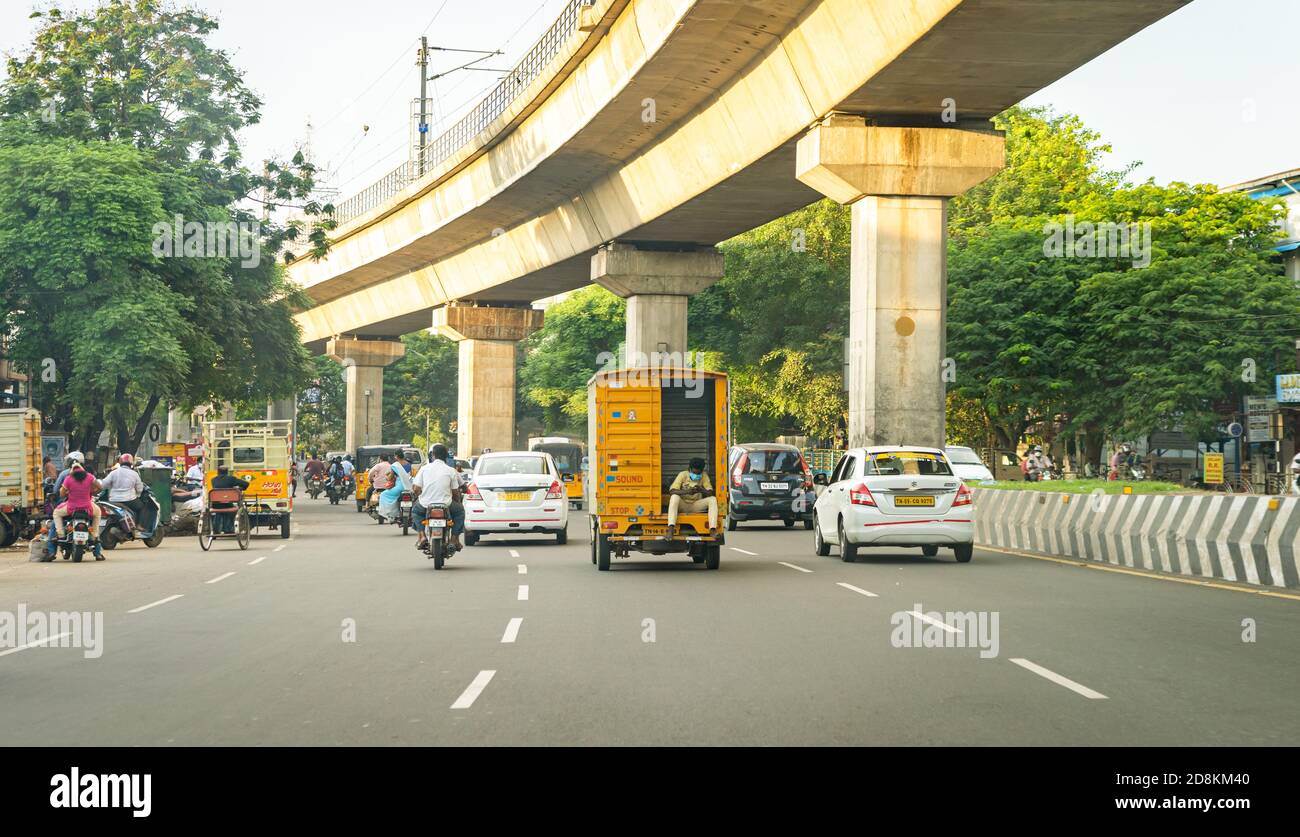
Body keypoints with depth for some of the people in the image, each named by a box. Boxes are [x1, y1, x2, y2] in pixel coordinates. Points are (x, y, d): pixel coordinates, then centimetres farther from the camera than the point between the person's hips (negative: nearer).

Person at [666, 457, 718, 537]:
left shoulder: (704, 476, -1)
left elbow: (711, 493, -7)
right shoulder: (683, 475, -7)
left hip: (696, 506, 2)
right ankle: (671, 529, -46)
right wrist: (687, 491, -34)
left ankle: (712, 531, -34)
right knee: (674, 497, -33)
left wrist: (702, 490, -30)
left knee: (712, 499, -22)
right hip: (682, 506, -2)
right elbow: (672, 491, -18)